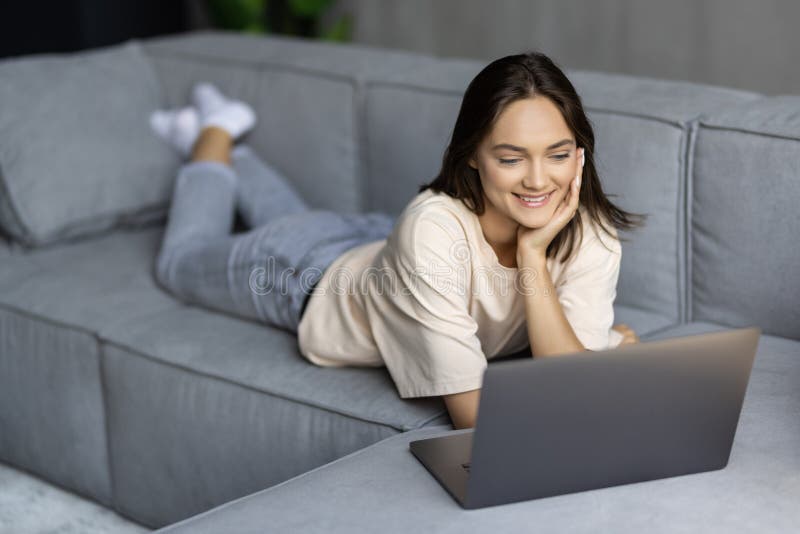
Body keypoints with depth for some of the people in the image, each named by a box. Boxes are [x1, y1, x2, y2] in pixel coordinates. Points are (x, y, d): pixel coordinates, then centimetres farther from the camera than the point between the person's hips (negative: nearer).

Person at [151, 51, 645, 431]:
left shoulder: (592, 233, -35)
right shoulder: (433, 228, -48)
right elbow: (474, 415, -46)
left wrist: (534, 256, -47)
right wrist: (601, 352, -40)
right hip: (316, 280, -4)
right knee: (182, 260, 28)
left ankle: (232, 149, 57)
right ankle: (214, 133, 43)